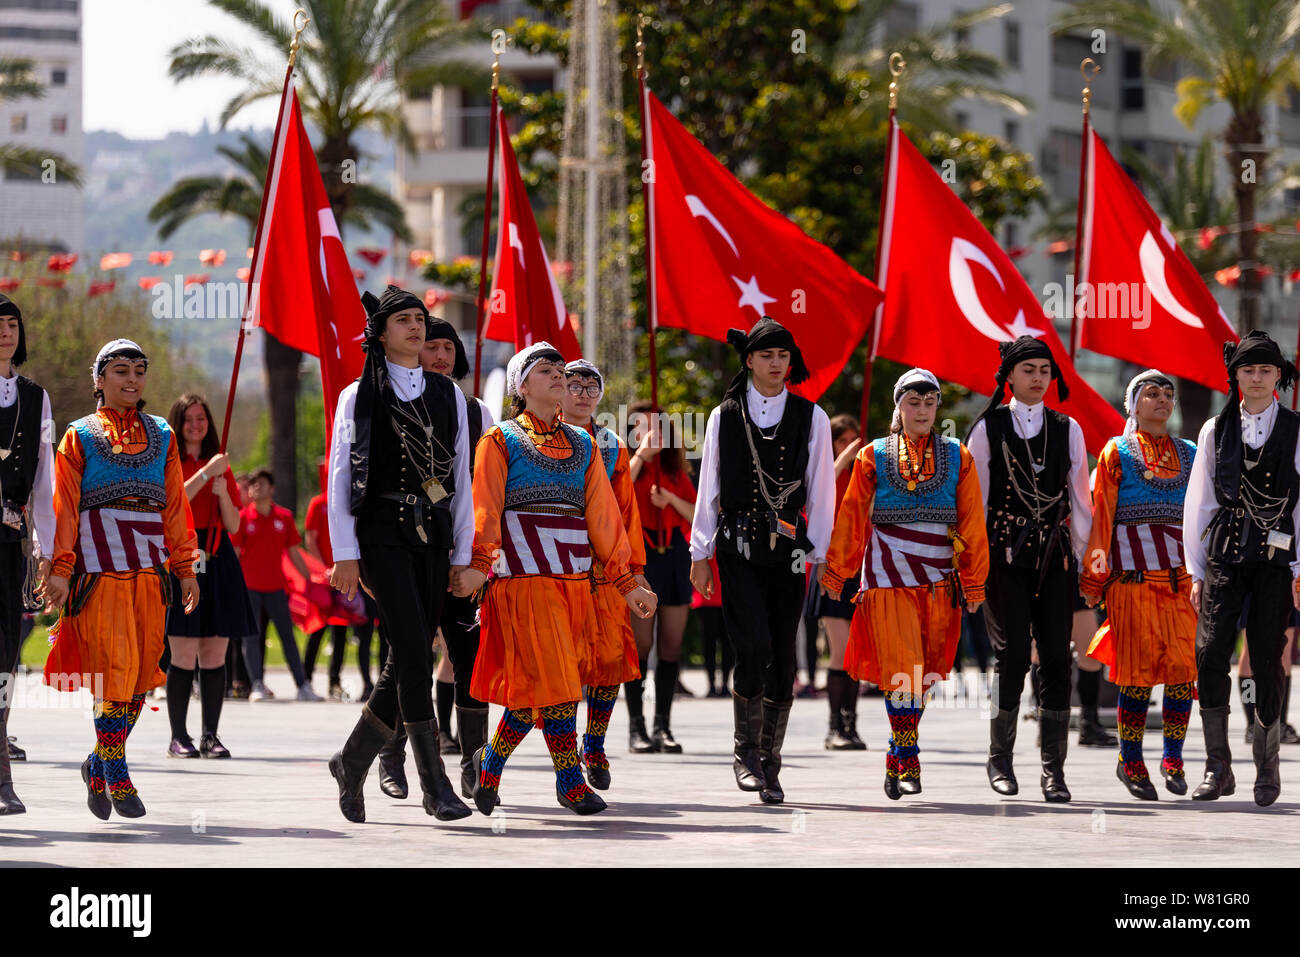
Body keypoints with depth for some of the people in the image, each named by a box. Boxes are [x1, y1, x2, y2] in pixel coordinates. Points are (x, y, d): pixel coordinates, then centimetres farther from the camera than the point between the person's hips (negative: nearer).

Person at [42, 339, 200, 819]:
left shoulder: (161, 435, 17)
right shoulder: (79, 436, 9)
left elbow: (175, 506, 16)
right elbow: (64, 507, 3)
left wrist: (185, 568, 9)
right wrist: (61, 570, -7)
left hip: (150, 566, 4)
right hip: (100, 566, -4)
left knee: (142, 672, 0)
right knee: (115, 667, -12)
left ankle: (100, 764, 17)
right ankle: (116, 777, -6)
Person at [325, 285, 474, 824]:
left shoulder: (448, 395, 14)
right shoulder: (360, 396, 3)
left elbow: (461, 477, 14)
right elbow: (340, 477, 1)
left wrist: (461, 553, 9)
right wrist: (345, 554, -7)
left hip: (432, 535, 5)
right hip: (383, 532, -5)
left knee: (408, 660, 4)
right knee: (414, 653, -15)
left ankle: (352, 762, 22)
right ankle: (435, 786, -15)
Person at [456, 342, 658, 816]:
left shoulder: (583, 444, 19)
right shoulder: (501, 439, 5)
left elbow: (603, 514, 16)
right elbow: (485, 506, -5)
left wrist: (626, 581, 11)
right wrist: (479, 563, -20)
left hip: (574, 576, 5)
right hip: (524, 573, -5)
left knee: (537, 681, 3)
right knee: (550, 674, -11)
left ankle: (492, 759, 22)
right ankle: (569, 780, -6)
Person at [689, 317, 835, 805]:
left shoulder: (811, 418, 6)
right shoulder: (724, 416, 6)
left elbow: (821, 490, 6)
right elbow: (709, 489, 9)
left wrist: (820, 554, 1)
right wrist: (700, 554, 7)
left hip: (787, 550, 1)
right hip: (738, 549, -1)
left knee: (782, 657, 1)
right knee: (754, 646, -16)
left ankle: (769, 764, 11)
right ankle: (746, 750, 0)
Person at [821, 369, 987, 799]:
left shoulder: (958, 458, 10)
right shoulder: (874, 457, 7)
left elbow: (972, 524, 8)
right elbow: (851, 518, 7)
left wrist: (973, 584, 5)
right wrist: (835, 574, 5)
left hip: (939, 581, 2)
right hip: (889, 578, -2)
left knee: (924, 673, 6)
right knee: (901, 668, -12)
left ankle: (898, 758, 21)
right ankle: (907, 763, -8)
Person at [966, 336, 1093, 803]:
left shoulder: (1067, 429, 11)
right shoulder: (988, 427, 6)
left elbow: (1079, 498, 12)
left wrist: (1085, 555, 6)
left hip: (1055, 556, 2)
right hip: (1005, 554, -2)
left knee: (1056, 659, -4)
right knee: (1013, 654, -9)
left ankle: (1053, 769, 0)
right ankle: (1001, 756, 7)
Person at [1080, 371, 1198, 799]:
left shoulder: (1189, 454, 17)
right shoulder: (1116, 453, 8)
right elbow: (1100, 517, 4)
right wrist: (1093, 578, 0)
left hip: (1182, 574, 3)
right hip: (1134, 572, -3)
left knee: (1183, 665, -5)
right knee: (1139, 668, -4)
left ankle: (1173, 758, 7)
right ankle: (1130, 761, 7)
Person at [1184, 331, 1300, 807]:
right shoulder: (1216, 430, 10)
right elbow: (1199, 502, 11)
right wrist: (1196, 571, 7)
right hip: (1225, 554, 1)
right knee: (1210, 651, -10)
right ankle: (1218, 767, -2)